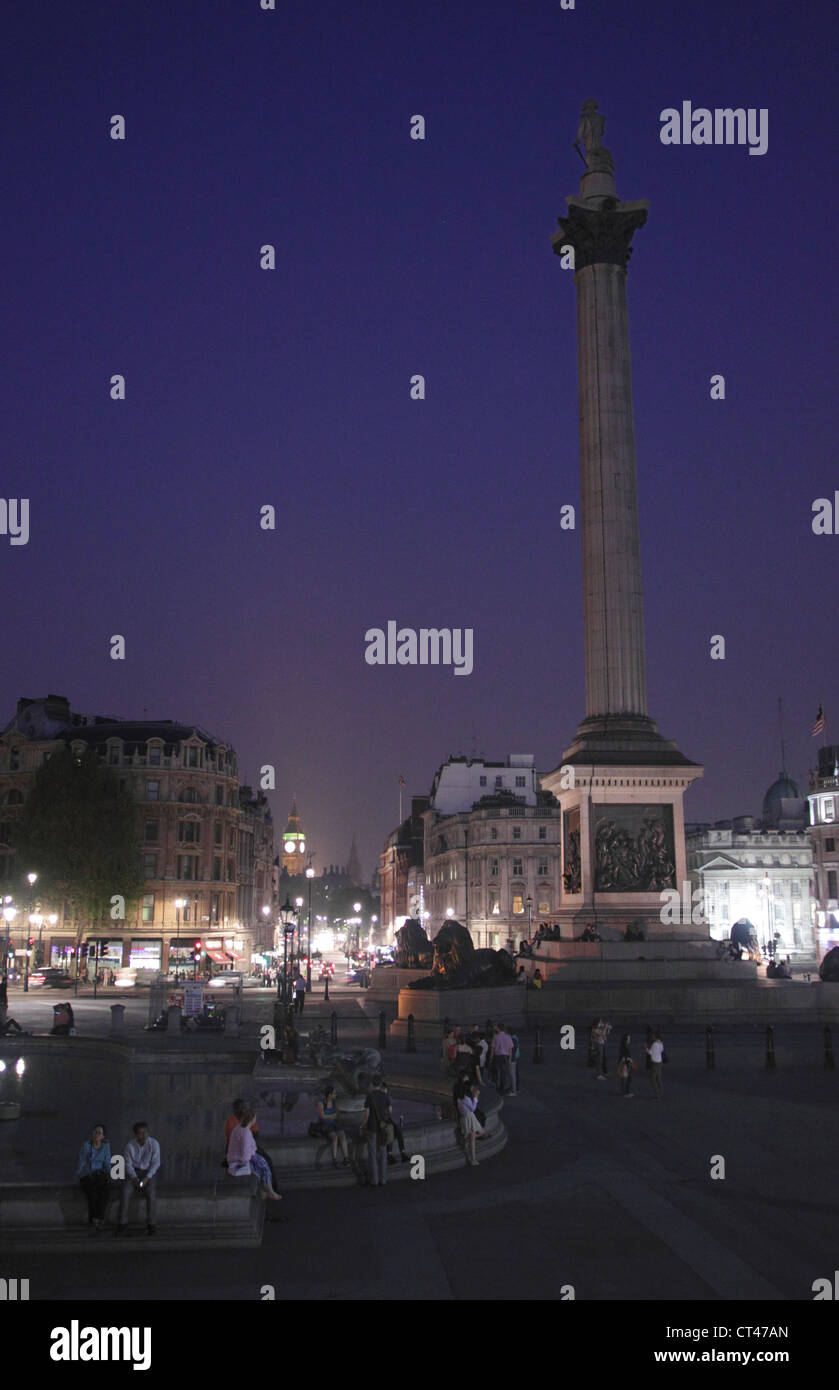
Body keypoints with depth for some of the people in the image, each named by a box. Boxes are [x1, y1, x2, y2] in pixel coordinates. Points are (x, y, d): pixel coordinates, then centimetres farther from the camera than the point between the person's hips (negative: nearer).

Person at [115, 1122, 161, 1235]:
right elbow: (128, 1163, -4)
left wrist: (147, 1178, -20)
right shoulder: (130, 1145, -6)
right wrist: (134, 1178, -18)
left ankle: (150, 1223, -16)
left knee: (151, 1193, -28)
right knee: (125, 1192, -25)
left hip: (149, 1172, -1)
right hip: (133, 1172, 1)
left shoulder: (154, 1144, -9)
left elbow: (156, 1163, -9)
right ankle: (123, 1223, -15)